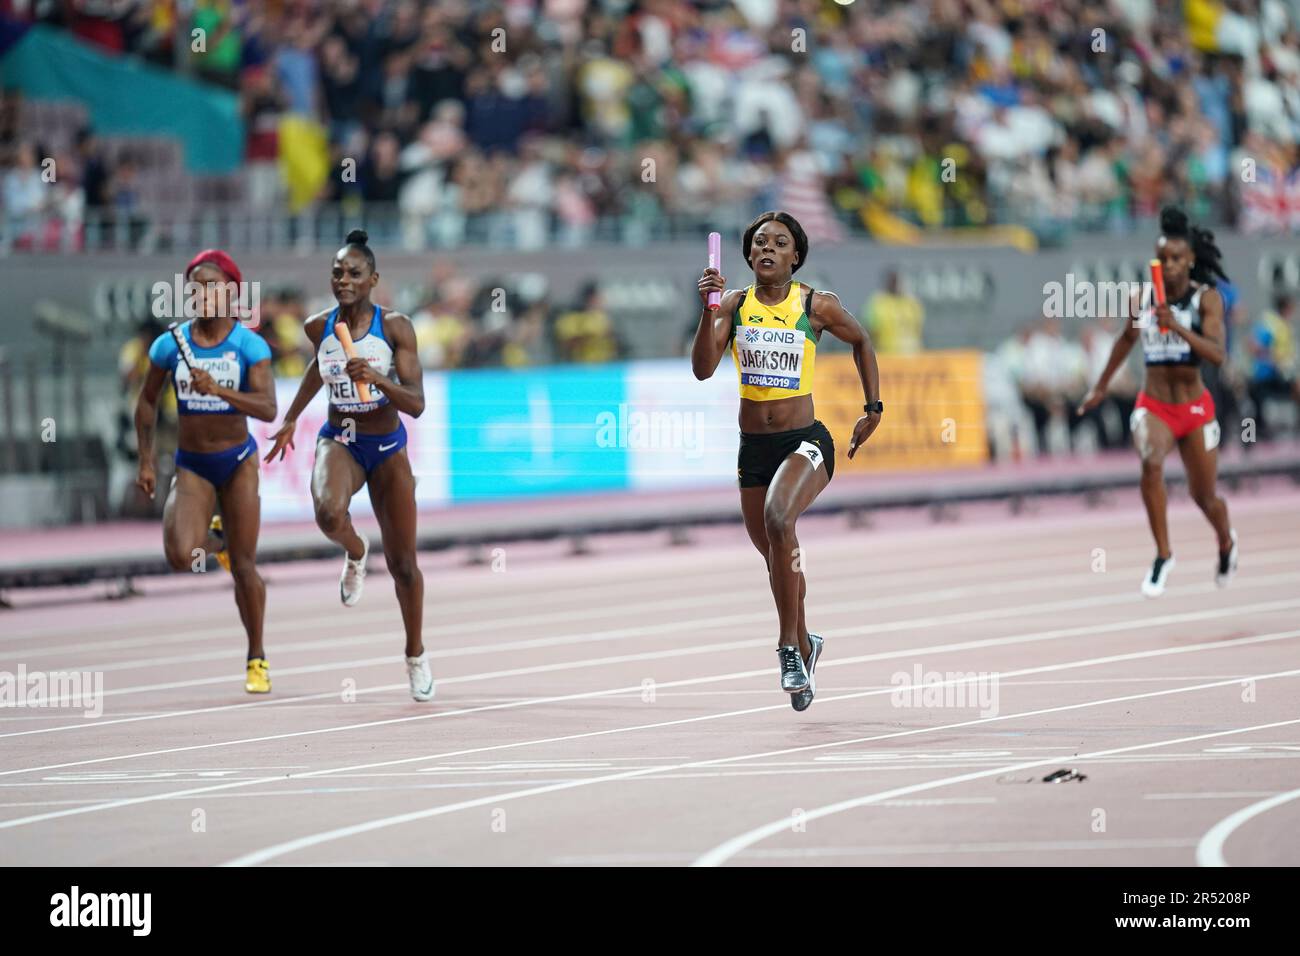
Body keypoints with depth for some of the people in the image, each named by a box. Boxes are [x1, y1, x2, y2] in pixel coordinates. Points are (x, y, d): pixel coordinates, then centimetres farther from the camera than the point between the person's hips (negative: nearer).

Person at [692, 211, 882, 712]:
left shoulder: (817, 305, -4)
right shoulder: (734, 304, 0)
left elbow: (861, 340, 14)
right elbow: (703, 369, -10)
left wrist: (874, 409, 12)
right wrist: (709, 311, -23)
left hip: (805, 442, -4)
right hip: (753, 447, 4)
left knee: (778, 519, -32)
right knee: (775, 556, 15)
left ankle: (789, 645, -25)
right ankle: (804, 647, 40)